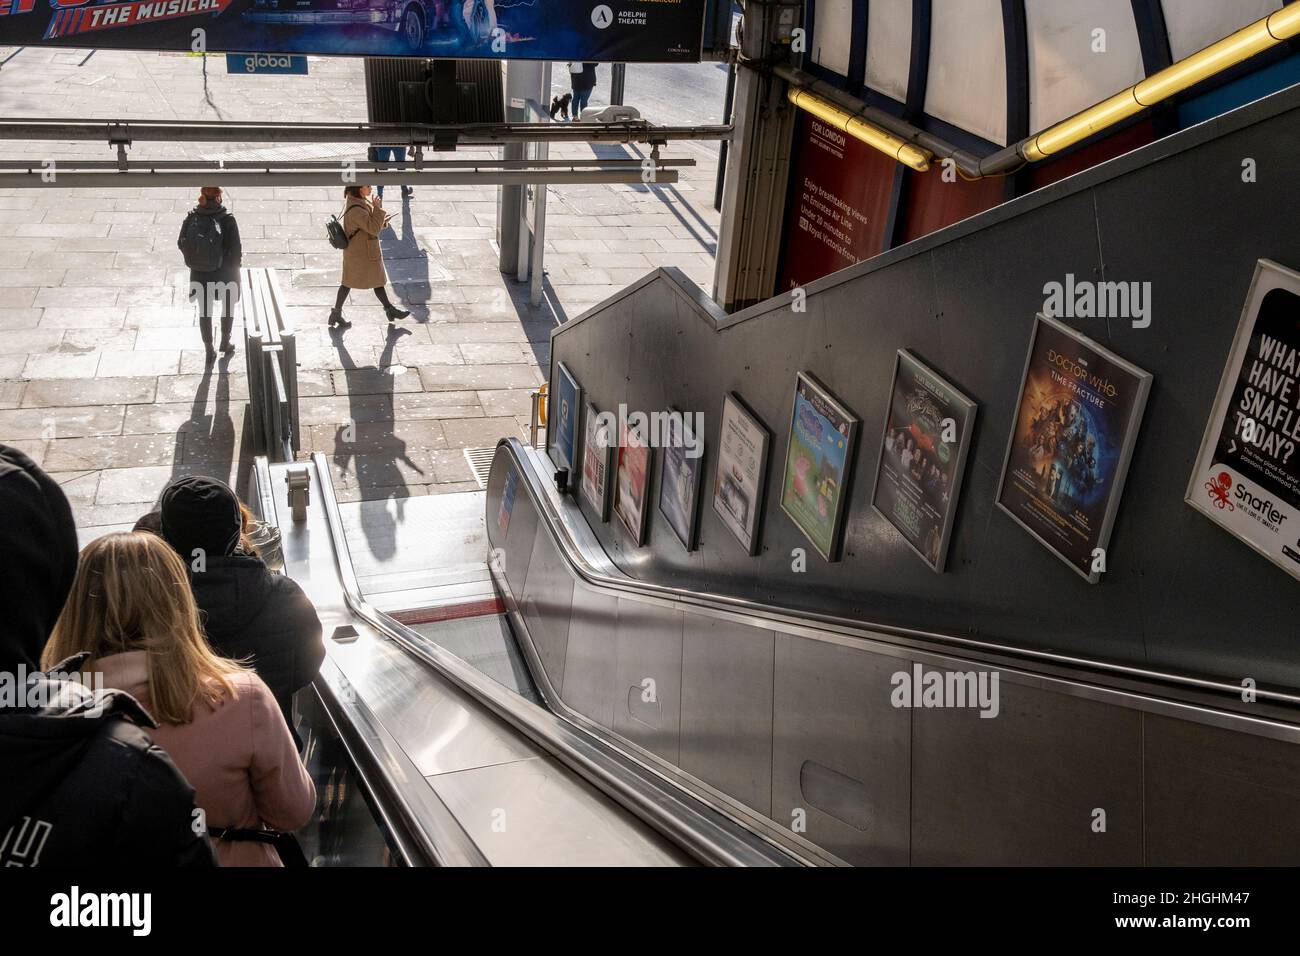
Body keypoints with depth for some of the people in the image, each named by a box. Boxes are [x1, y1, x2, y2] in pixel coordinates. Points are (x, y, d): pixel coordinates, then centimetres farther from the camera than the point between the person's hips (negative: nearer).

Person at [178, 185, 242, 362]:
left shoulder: (191, 217, -10)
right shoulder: (227, 220, -21)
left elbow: (181, 244, -3)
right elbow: (236, 250, -17)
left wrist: (195, 260, 13)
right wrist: (234, 265, 2)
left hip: (199, 274, 3)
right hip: (224, 273, -2)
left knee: (204, 311, 17)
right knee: (228, 307, 24)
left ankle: (209, 350, 24)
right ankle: (225, 343, 35)